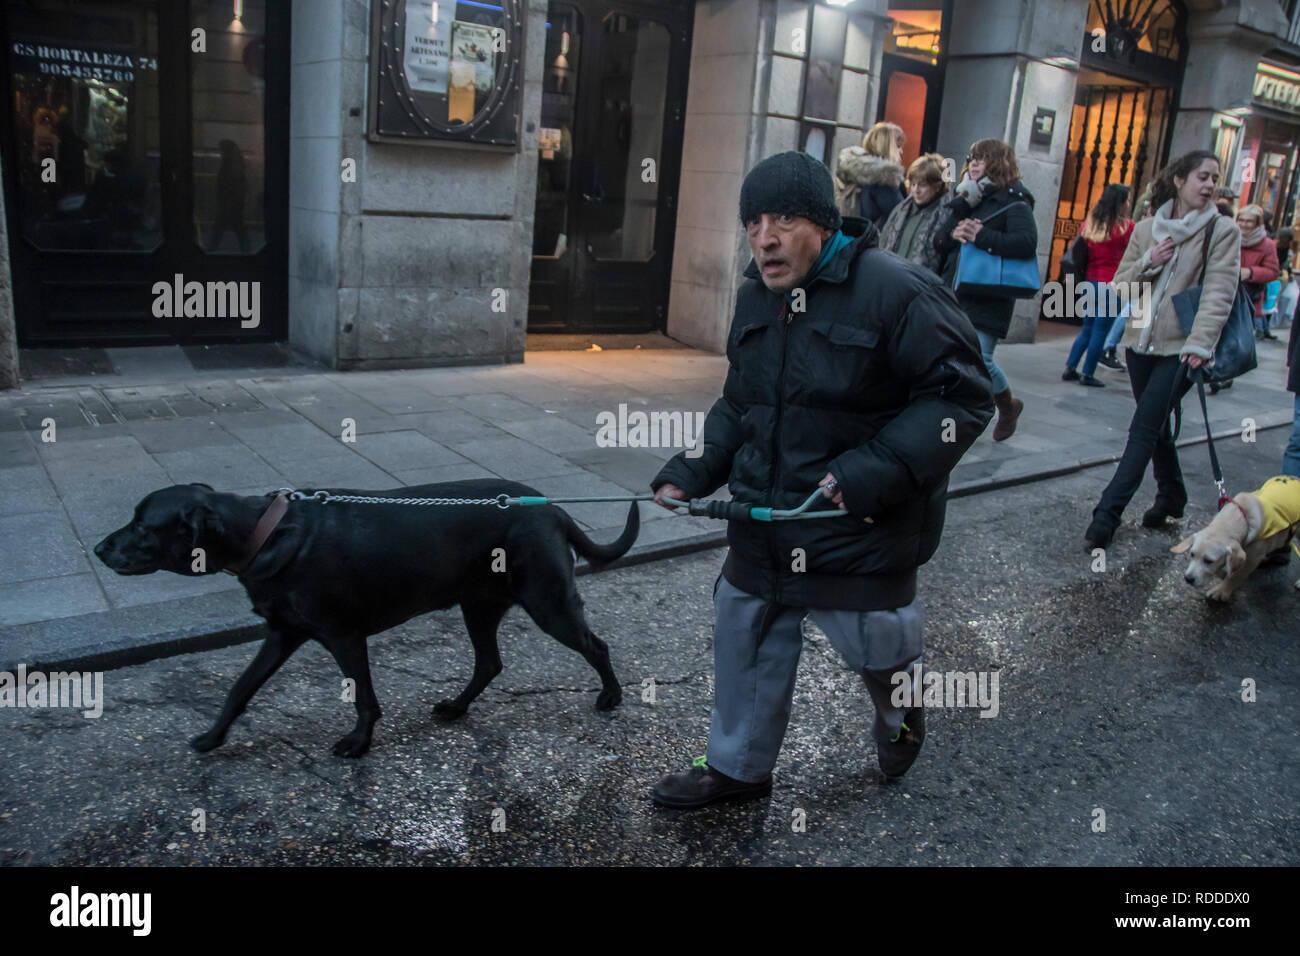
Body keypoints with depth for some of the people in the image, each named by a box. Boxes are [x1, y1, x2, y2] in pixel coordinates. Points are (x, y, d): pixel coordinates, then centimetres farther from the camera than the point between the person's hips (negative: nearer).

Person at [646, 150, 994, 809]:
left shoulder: (897, 291, -19)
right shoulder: (755, 298, 5)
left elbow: (964, 397, -18)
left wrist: (874, 472, -27)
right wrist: (690, 473, 3)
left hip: (861, 535, -6)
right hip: (762, 527, 6)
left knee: (877, 646, 13)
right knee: (746, 642, 15)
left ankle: (901, 714, 50)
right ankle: (738, 767, 37)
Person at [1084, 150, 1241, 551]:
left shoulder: (1222, 232, -2)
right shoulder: (1146, 229, 9)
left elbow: (1219, 293, -13)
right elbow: (1119, 287, 10)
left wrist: (1200, 343, -26)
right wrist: (1148, 263, -9)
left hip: (1179, 348, -4)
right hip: (1141, 342, 4)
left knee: (1144, 430, -10)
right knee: (1155, 428, 14)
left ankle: (1107, 515, -8)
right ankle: (1171, 498, 33)